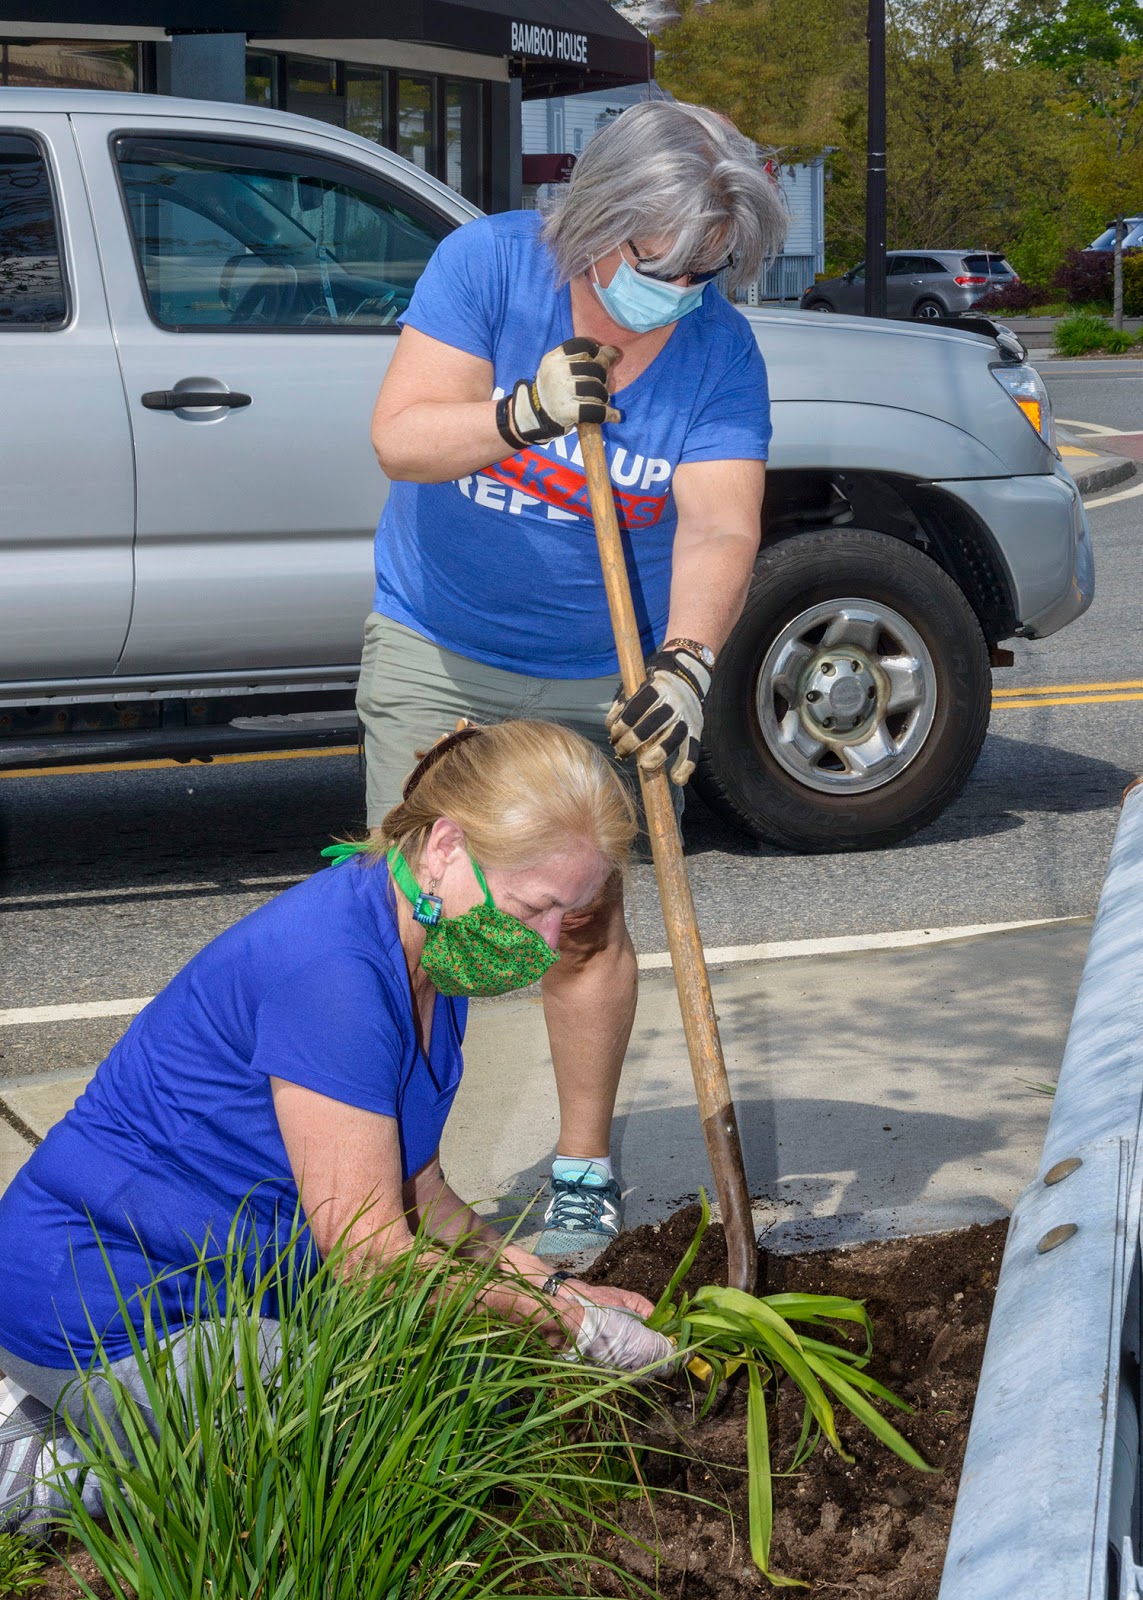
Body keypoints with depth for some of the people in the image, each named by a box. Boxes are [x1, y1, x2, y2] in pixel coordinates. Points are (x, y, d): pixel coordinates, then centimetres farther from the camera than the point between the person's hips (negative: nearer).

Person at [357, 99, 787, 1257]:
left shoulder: (719, 351, -11)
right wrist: (523, 413, -40)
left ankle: (583, 1168, 19)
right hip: (435, 652, 0)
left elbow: (719, 528, -23)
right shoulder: (489, 264, -14)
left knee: (584, 918, 2)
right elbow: (400, 435, -21)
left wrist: (684, 665, -40)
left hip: (594, 675, 1)